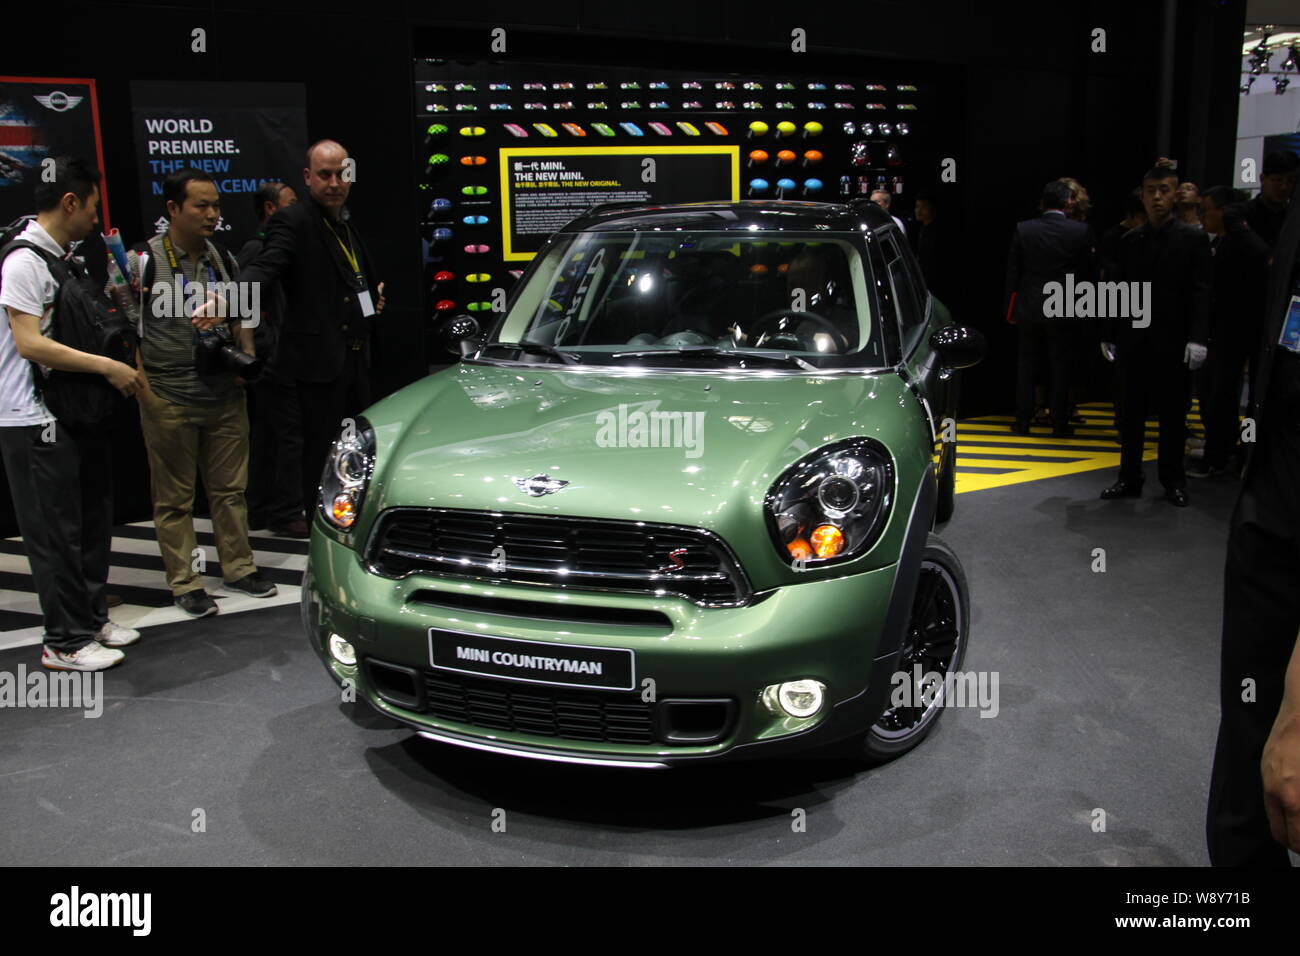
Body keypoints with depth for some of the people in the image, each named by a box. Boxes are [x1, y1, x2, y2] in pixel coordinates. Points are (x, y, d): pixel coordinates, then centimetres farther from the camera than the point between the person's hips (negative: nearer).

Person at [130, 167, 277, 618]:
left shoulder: (223, 260, 11)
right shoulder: (143, 261, -5)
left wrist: (247, 360, 2)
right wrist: (143, 387, -11)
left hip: (226, 397, 5)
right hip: (169, 402, -4)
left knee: (230, 488, 12)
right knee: (174, 497, 4)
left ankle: (238, 567, 24)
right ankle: (185, 582, 14)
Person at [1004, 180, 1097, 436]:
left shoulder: (1023, 229, -4)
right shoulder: (1081, 231, -6)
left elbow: (1012, 272, 0)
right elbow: (1089, 272, -1)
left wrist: (1010, 305, 8)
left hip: (1028, 309, 1)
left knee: (1026, 367, 9)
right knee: (1060, 368, 6)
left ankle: (1022, 422, 13)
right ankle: (1059, 424, 10)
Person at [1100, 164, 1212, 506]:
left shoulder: (1193, 239, -2)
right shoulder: (1131, 240, 8)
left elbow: (1200, 293, -7)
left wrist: (1198, 337, -17)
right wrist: (1110, 335, 8)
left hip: (1171, 342, -3)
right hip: (1133, 340, 3)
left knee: (1172, 414, 6)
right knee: (1130, 413, 6)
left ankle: (1173, 481, 17)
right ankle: (1130, 478, 15)